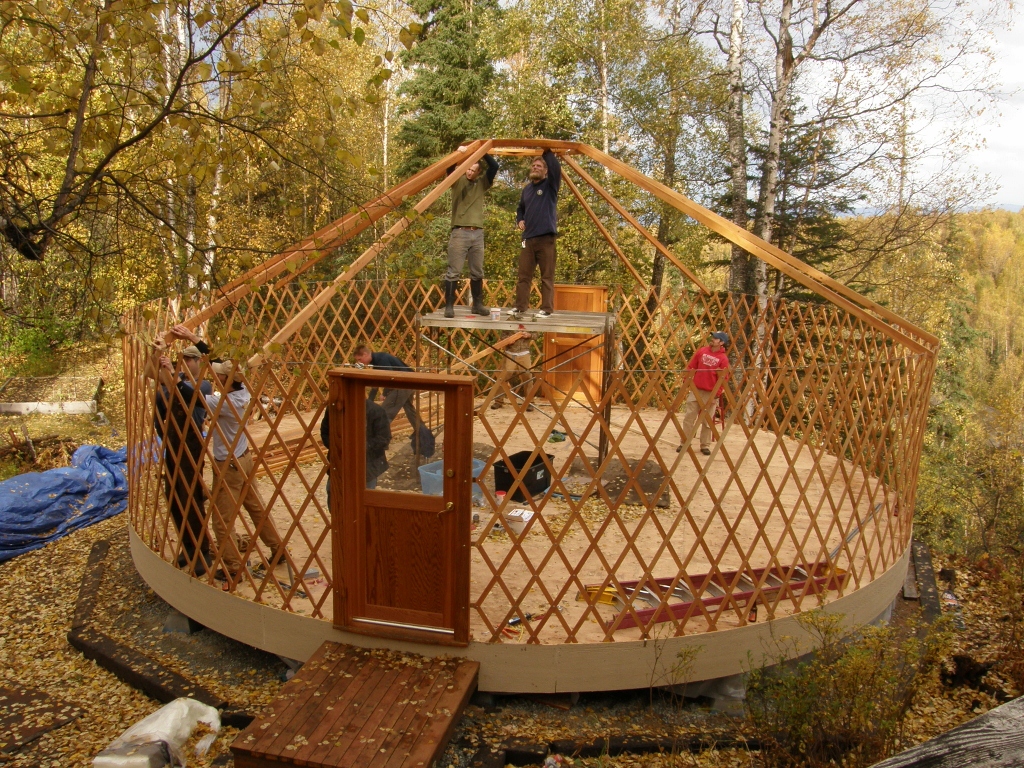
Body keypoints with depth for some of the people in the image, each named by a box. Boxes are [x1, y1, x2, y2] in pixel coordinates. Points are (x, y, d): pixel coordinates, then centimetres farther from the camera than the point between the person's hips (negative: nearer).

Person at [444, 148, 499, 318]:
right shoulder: (458, 181, 5)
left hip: (477, 233, 3)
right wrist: (458, 153, -27)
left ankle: (477, 305, 19)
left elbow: (494, 167, 0)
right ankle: (449, 306, -2)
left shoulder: (482, 183, 12)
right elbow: (449, 168, -13)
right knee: (454, 272, -6)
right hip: (459, 233, -3)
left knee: (477, 273, 9)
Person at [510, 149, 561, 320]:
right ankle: (520, 307, 11)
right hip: (528, 238, 6)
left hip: (546, 238, -6)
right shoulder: (527, 189, 18)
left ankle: (547, 309, 2)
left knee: (547, 276, -3)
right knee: (524, 275, 5)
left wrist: (547, 152, -16)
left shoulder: (550, 185, 1)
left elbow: (556, 168, -20)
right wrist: (520, 220, 14)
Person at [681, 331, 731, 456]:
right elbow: (690, 367, 9)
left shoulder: (723, 358, -4)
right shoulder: (701, 351, 5)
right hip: (696, 390, 2)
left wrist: (716, 395, -12)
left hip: (711, 394, -2)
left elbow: (723, 379, -6)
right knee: (688, 417, 1)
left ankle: (705, 446, 14)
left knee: (707, 421, 5)